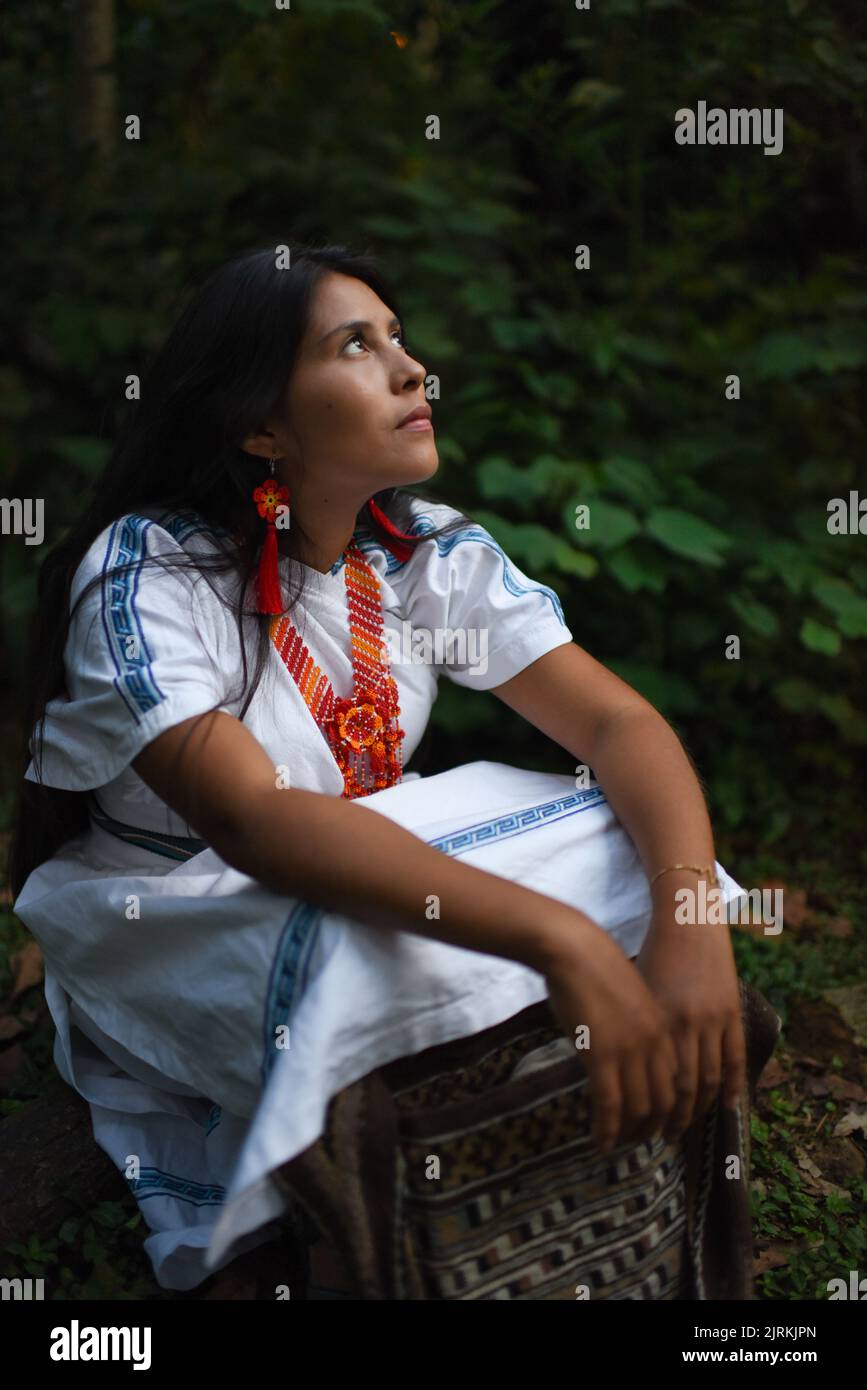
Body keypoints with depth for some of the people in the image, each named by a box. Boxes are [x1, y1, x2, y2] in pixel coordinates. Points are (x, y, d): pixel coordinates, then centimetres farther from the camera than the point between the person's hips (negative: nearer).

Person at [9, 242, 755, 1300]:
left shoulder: (433, 554, -5)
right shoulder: (144, 574, -21)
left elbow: (618, 722, -12)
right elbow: (250, 817, -36)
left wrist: (689, 917, -34)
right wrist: (557, 937, -46)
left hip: (372, 871, 5)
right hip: (168, 925, -5)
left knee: (641, 862, -15)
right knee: (350, 961, -37)